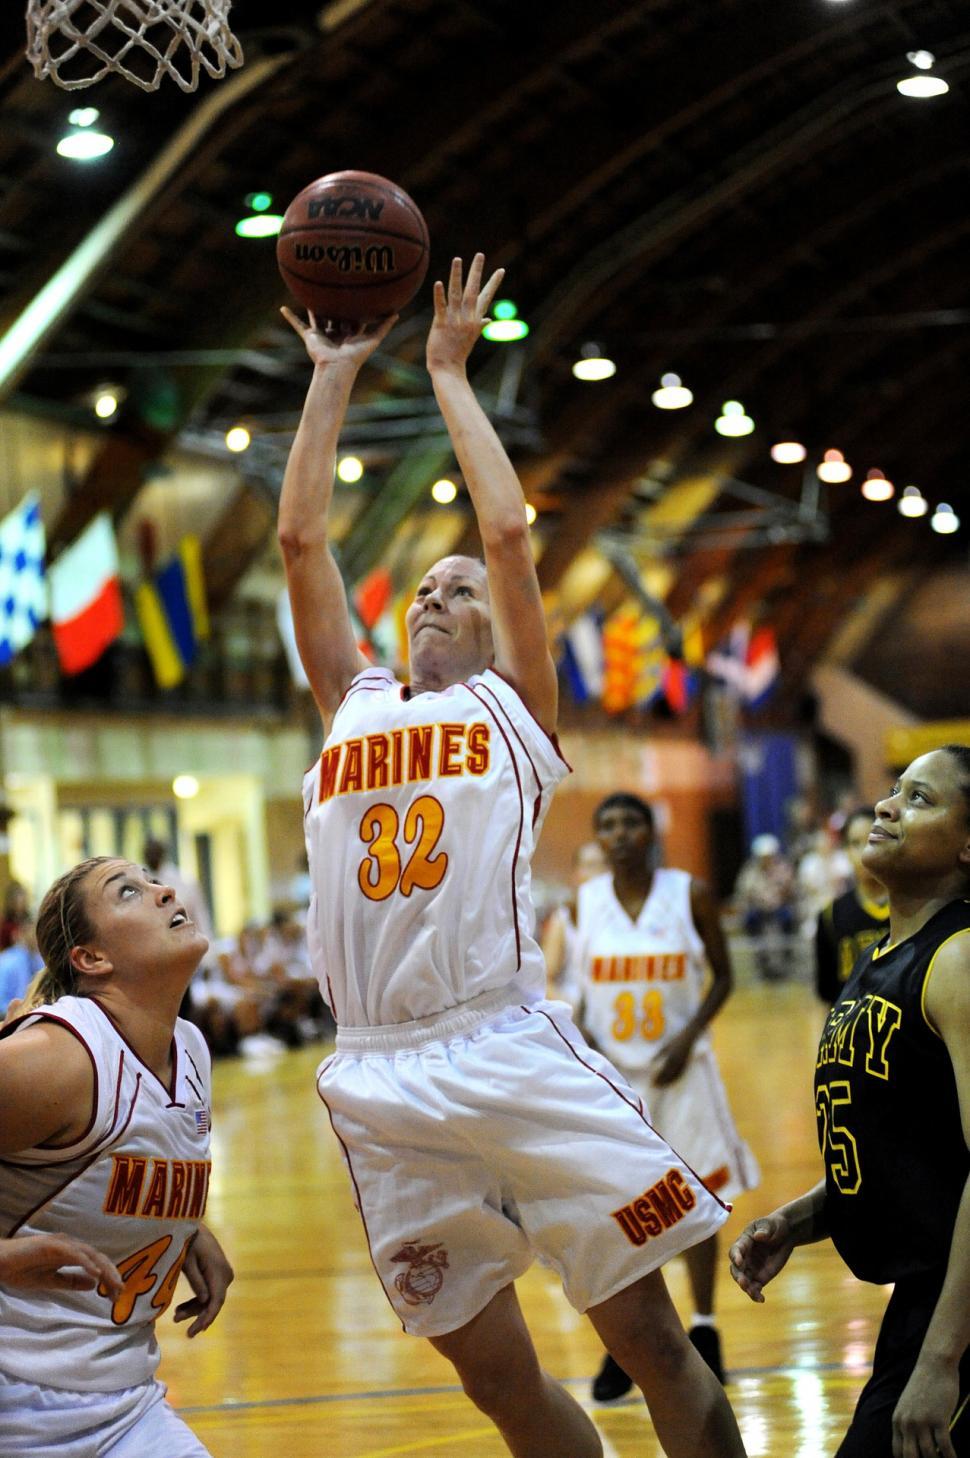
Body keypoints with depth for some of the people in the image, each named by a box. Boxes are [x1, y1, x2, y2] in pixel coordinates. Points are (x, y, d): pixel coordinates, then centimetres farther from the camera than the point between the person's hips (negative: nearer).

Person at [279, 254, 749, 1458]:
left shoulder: (510, 707, 10)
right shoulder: (351, 707, 19)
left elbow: (508, 530, 3)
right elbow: (299, 539, 16)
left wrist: (448, 374, 11)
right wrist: (333, 378, 19)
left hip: (515, 1058, -3)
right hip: (381, 1082, 3)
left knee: (653, 1345, -5)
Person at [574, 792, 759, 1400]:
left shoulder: (691, 895, -7)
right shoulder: (586, 902, -2)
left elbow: (722, 978, 0)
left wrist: (687, 1037, -13)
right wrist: (581, 1031, -7)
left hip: (680, 1069, -1)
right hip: (611, 1070, 1)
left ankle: (704, 1331, 22)